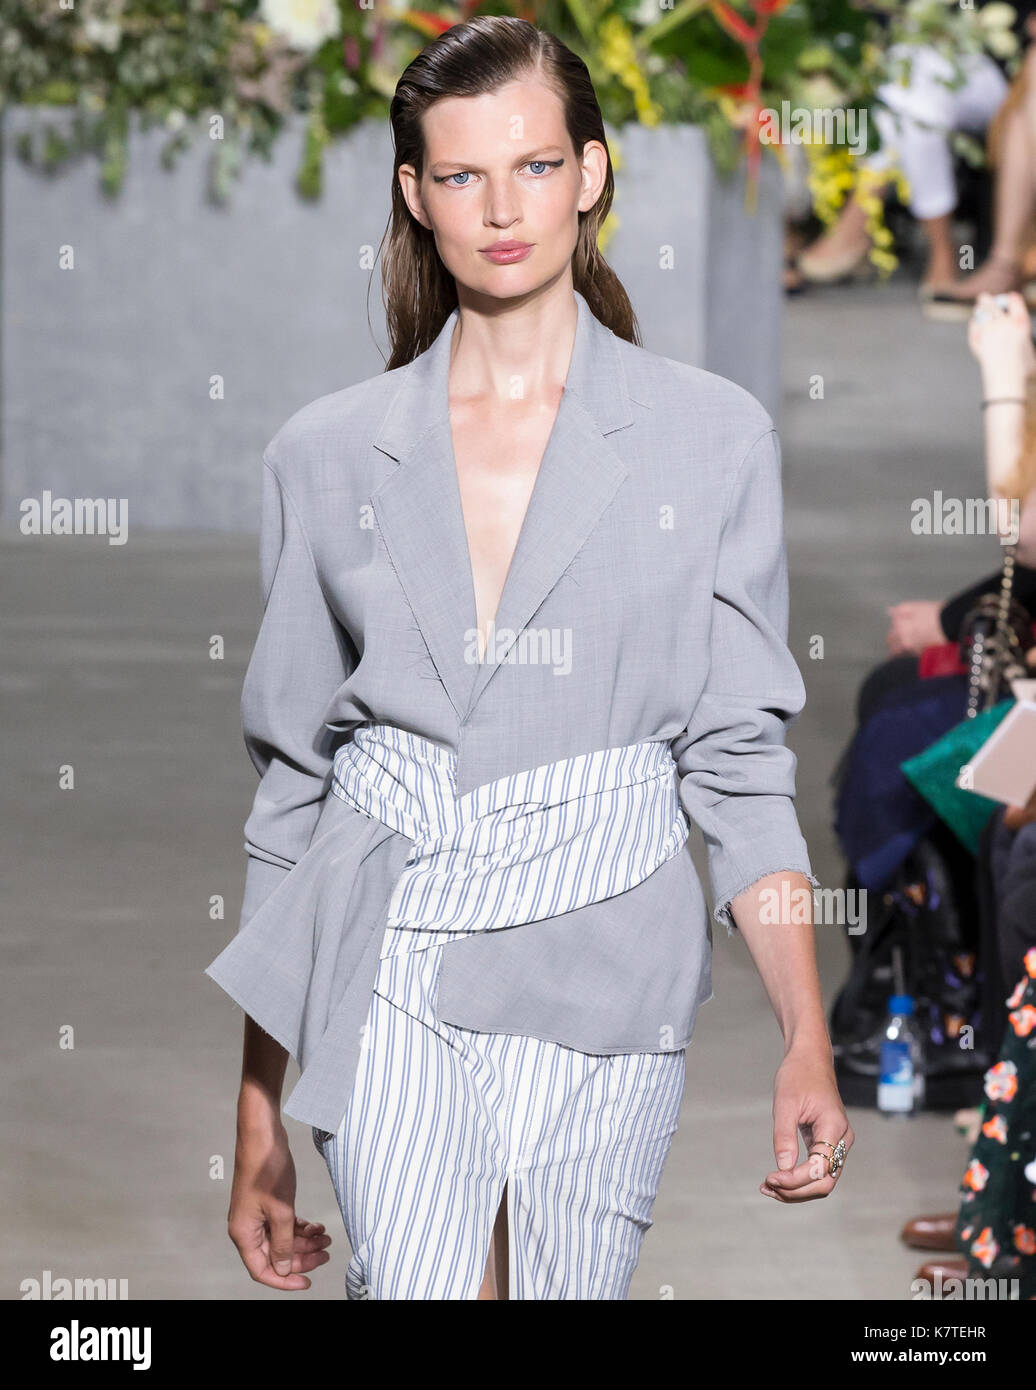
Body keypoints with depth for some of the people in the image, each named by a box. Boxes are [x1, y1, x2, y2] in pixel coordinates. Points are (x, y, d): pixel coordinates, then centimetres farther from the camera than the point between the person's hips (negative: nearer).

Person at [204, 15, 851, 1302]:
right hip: (384, 977, 0)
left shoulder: (711, 439, 4)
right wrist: (259, 1111, 11)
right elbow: (289, 785, 12)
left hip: (601, 968, 0)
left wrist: (808, 1041, -9)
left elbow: (740, 767, 3)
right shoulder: (328, 455, 8)